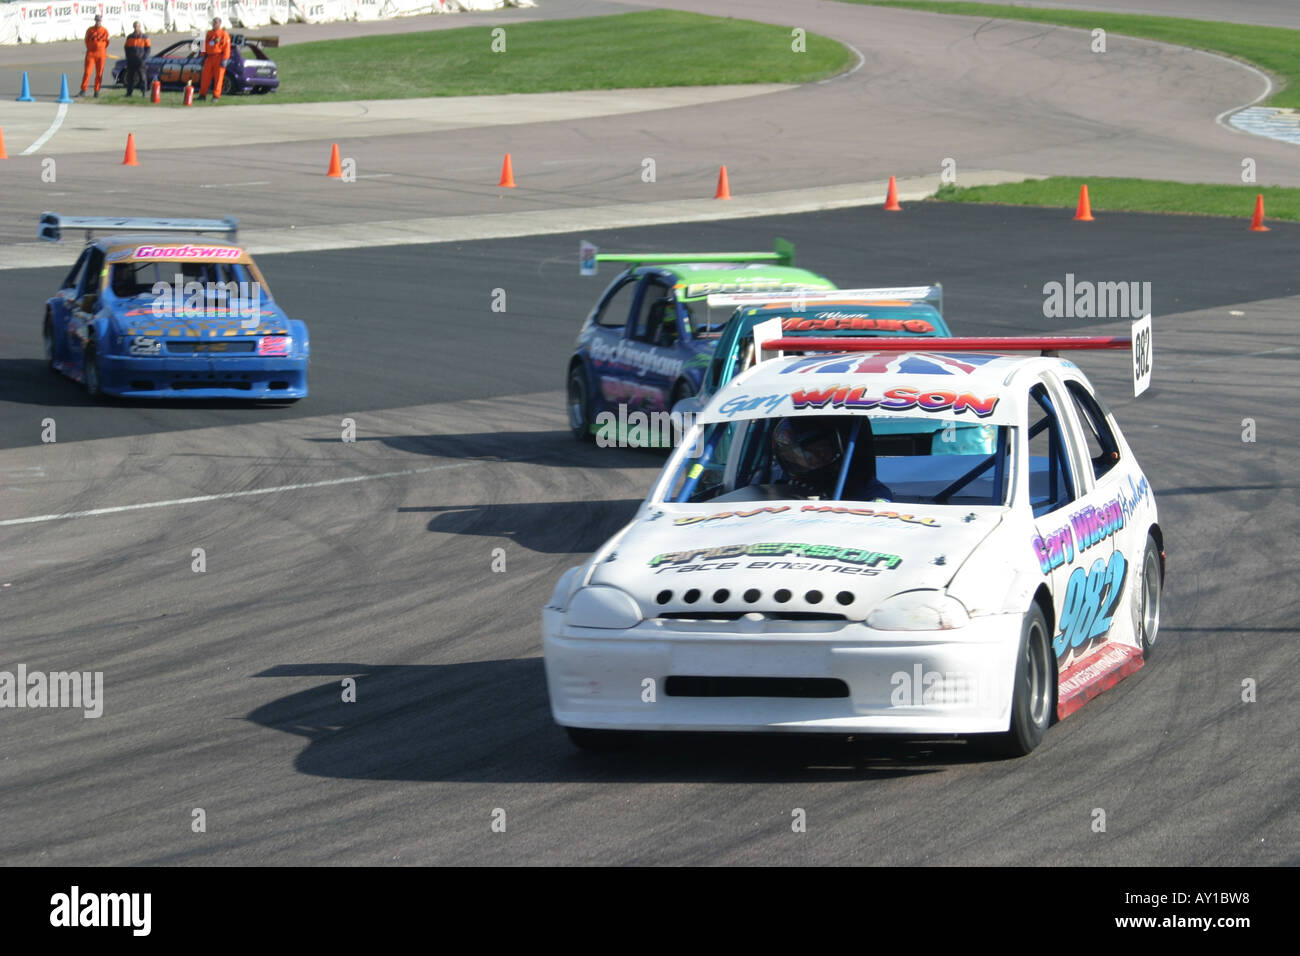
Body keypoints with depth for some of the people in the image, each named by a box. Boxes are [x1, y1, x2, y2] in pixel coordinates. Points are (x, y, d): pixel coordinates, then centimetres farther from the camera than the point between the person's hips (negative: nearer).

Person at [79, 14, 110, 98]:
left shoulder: (105, 31, 3)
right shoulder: (90, 30, 3)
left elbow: (106, 42, 12)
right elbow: (87, 41, 11)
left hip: (101, 54, 1)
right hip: (90, 53, -1)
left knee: (99, 73, 4)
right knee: (87, 71, -8)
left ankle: (97, 90, 13)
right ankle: (83, 90, -9)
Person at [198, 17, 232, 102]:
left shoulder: (224, 34, -2)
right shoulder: (209, 33, 16)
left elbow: (226, 48, -8)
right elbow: (205, 46, 21)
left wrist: (224, 60, -15)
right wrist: (204, 56, 15)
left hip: (219, 58, -5)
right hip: (209, 58, 5)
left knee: (218, 78, -4)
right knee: (205, 76, 2)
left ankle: (216, 96, 1)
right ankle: (202, 95, 7)